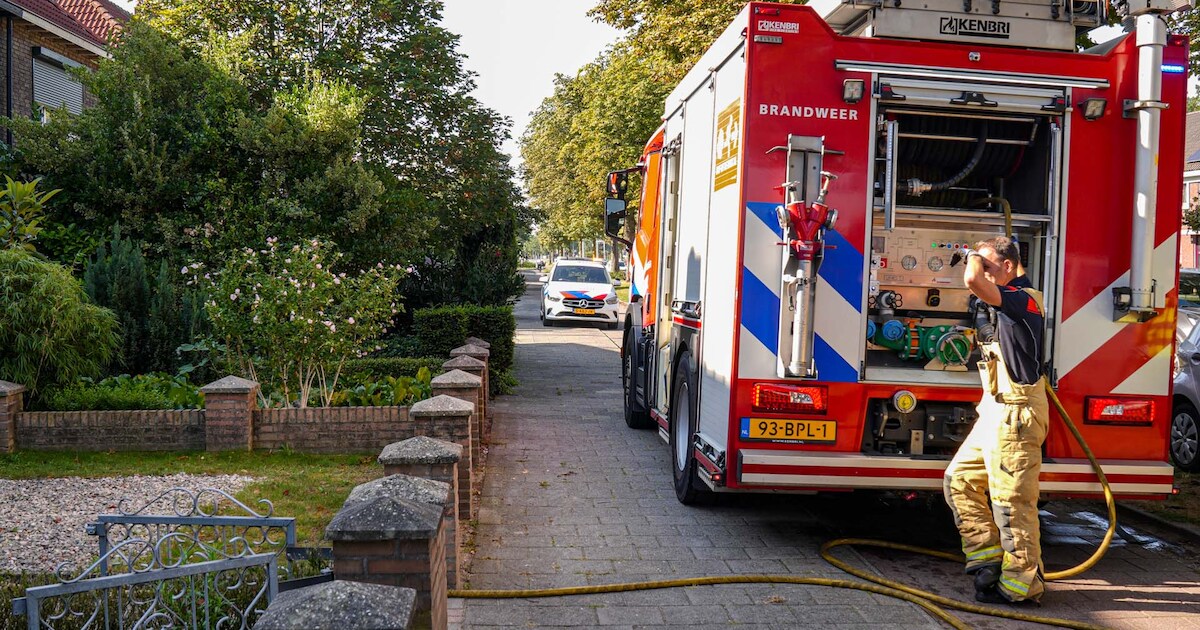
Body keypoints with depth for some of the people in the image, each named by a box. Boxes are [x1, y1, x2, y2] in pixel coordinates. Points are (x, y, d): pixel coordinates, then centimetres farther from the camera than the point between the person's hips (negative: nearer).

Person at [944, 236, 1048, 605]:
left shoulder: (1023, 297, -16)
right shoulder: (1009, 303, 15)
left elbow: (973, 280, -32)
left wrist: (974, 256, -13)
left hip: (1016, 413, -11)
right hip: (996, 412, 11)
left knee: (1011, 500, -5)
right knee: (959, 480, 13)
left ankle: (1022, 585, 4)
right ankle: (987, 555, 19)